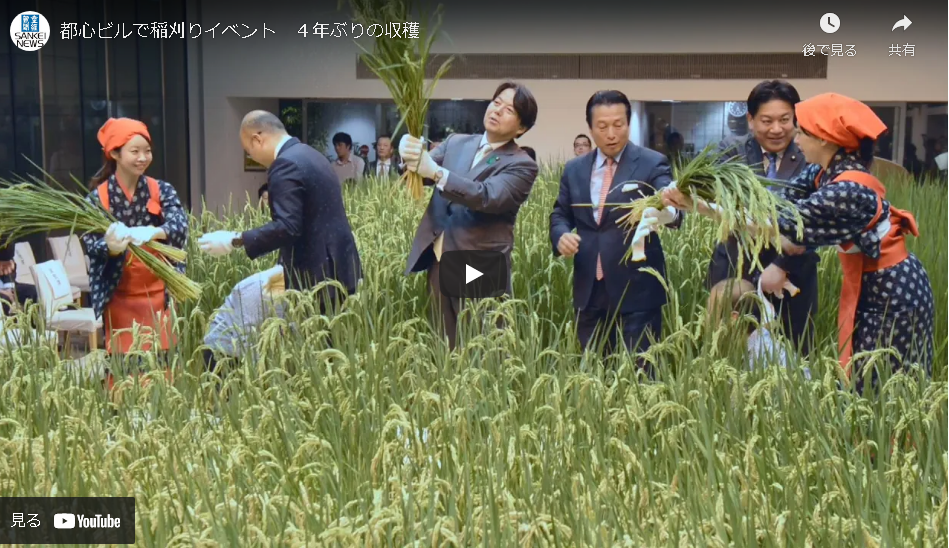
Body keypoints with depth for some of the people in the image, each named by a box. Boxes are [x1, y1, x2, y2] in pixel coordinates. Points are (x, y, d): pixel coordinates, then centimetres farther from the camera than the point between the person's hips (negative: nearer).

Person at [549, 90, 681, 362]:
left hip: (637, 290, -4)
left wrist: (668, 210, -41)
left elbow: (672, 208, -16)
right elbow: (560, 214, 16)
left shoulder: (652, 163, -4)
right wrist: (561, 235, -7)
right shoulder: (574, 169, 10)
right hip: (589, 292, 4)